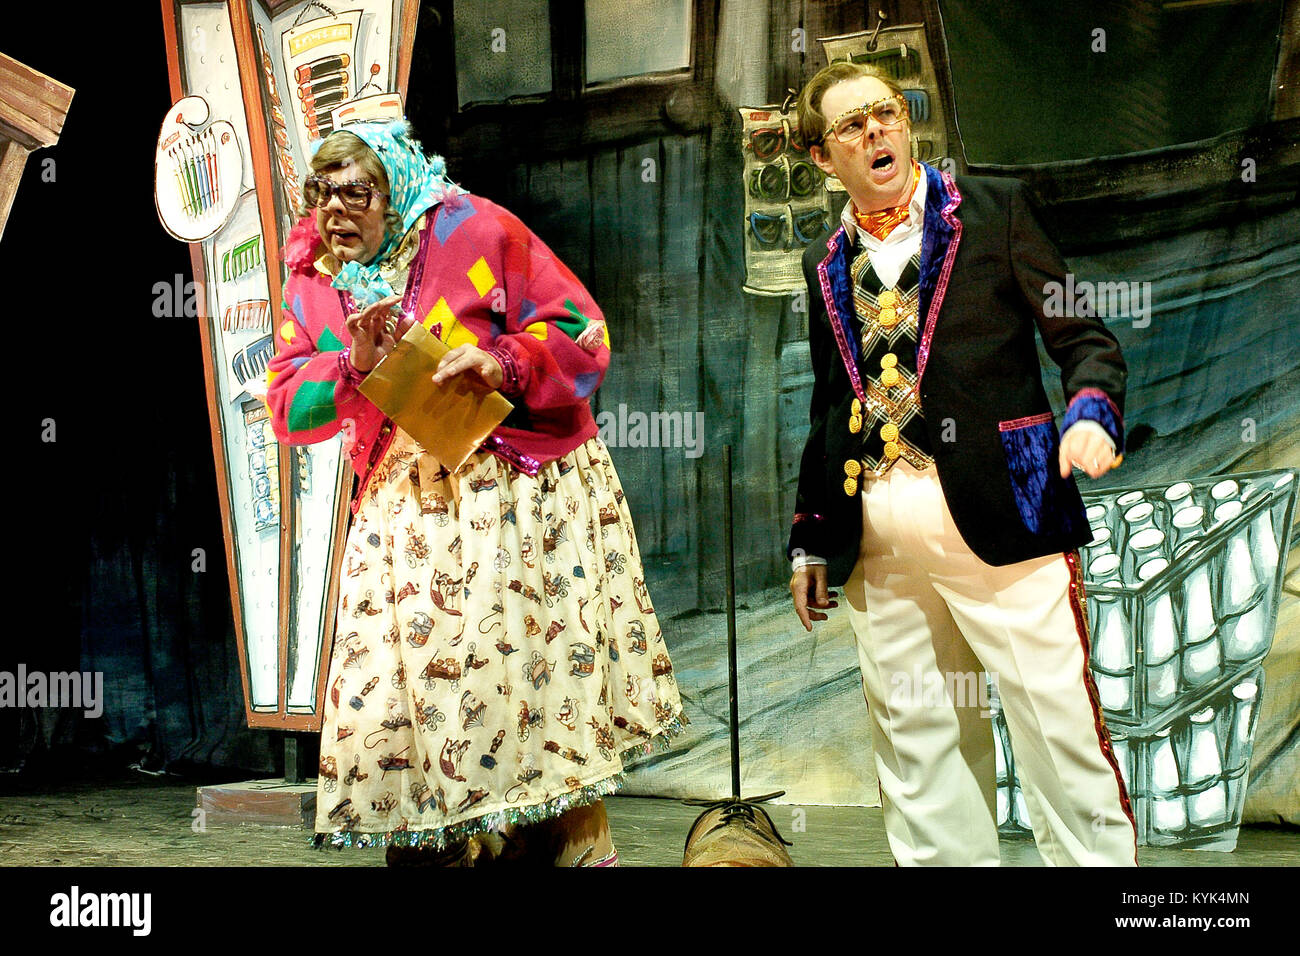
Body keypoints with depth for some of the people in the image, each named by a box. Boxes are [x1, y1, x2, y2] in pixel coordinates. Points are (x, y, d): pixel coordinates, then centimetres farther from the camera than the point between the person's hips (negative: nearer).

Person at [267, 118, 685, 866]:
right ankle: (432, 846, 16)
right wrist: (352, 366, -11)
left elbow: (584, 334, -5)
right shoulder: (313, 278, 11)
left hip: (522, 498, -4)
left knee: (539, 684, -2)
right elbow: (288, 407, 6)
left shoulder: (474, 230, -3)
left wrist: (505, 363, -21)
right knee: (398, 699, 0)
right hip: (403, 514, 4)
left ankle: (575, 850, 13)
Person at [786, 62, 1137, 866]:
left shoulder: (995, 210, 6)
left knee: (1061, 726, -5)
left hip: (999, 516, -4)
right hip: (877, 535, 4)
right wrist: (810, 538, 18)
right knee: (914, 740, 8)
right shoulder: (826, 264, 17)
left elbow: (1084, 336, 2)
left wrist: (1093, 410, -18)